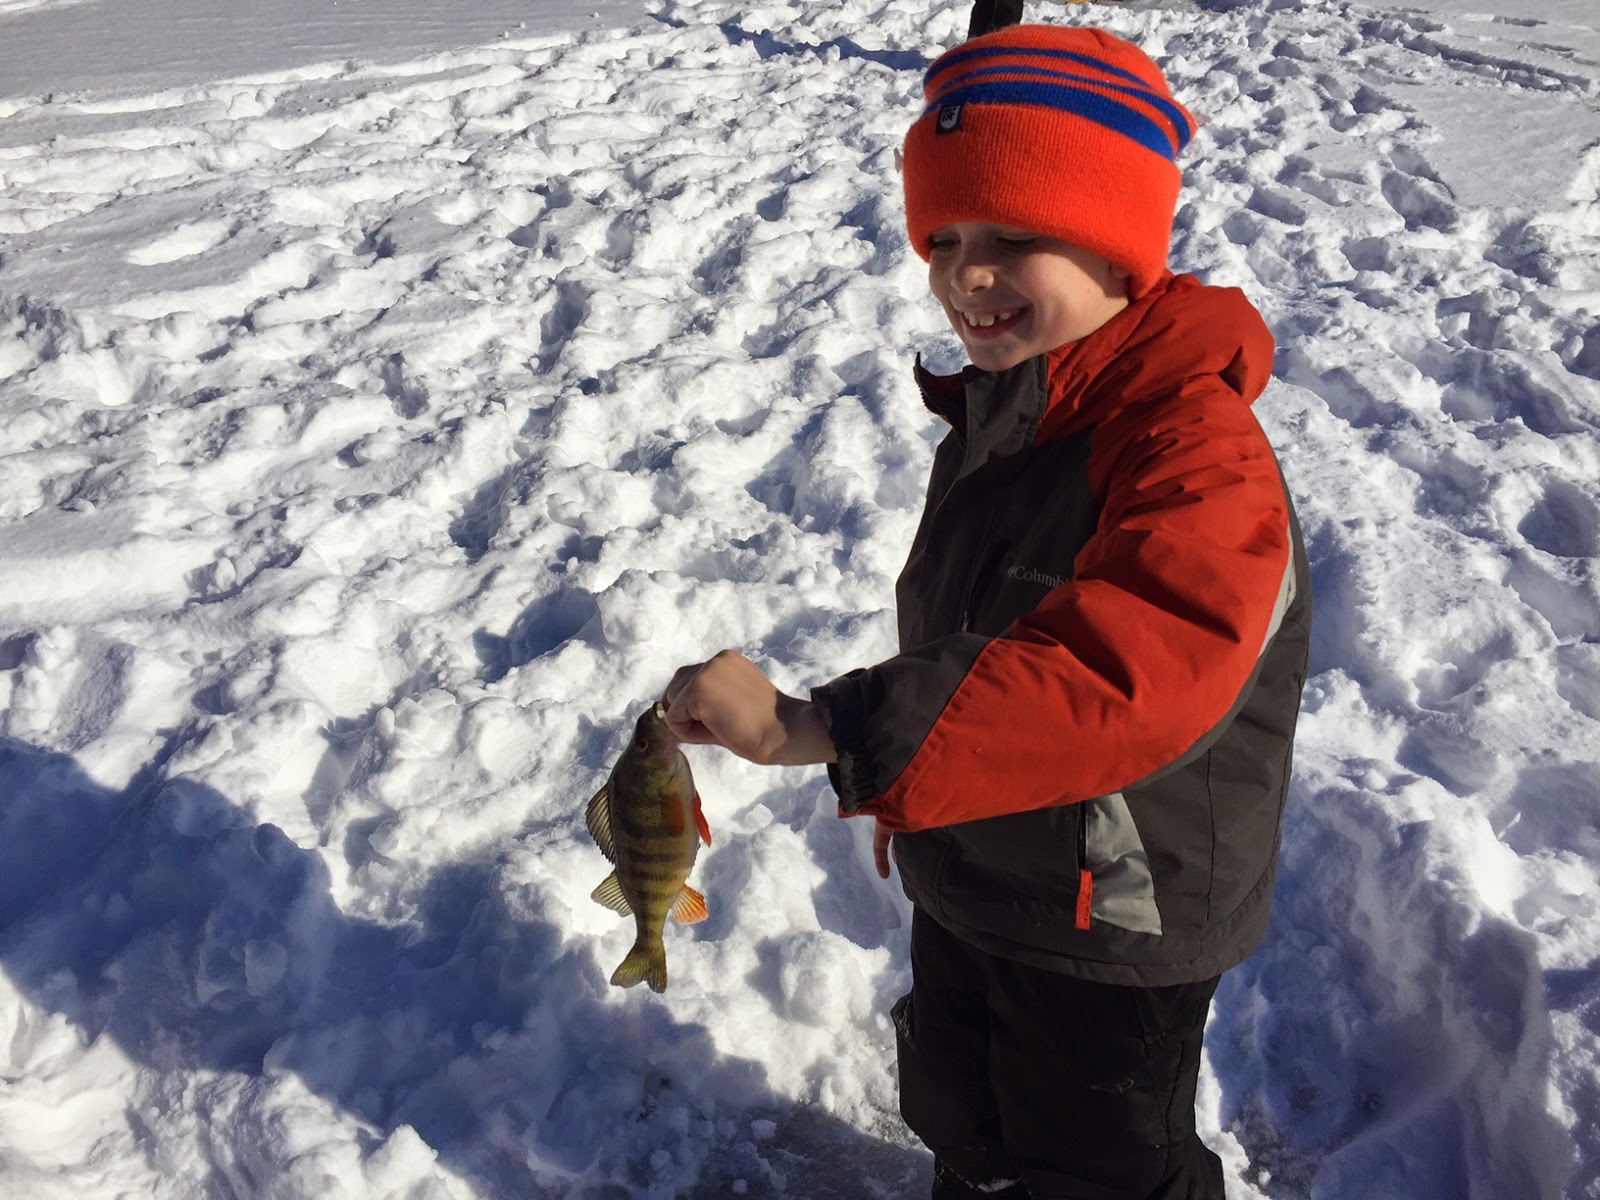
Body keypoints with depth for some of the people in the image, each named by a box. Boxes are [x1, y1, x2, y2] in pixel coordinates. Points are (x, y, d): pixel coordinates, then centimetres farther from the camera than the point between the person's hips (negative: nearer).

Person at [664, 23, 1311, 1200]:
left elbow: (1107, 683, -47)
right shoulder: (996, 416, -2)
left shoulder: (1198, 449, -31)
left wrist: (810, 728, -50)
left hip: (1113, 922, -7)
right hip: (965, 883, 8)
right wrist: (905, 790, 17)